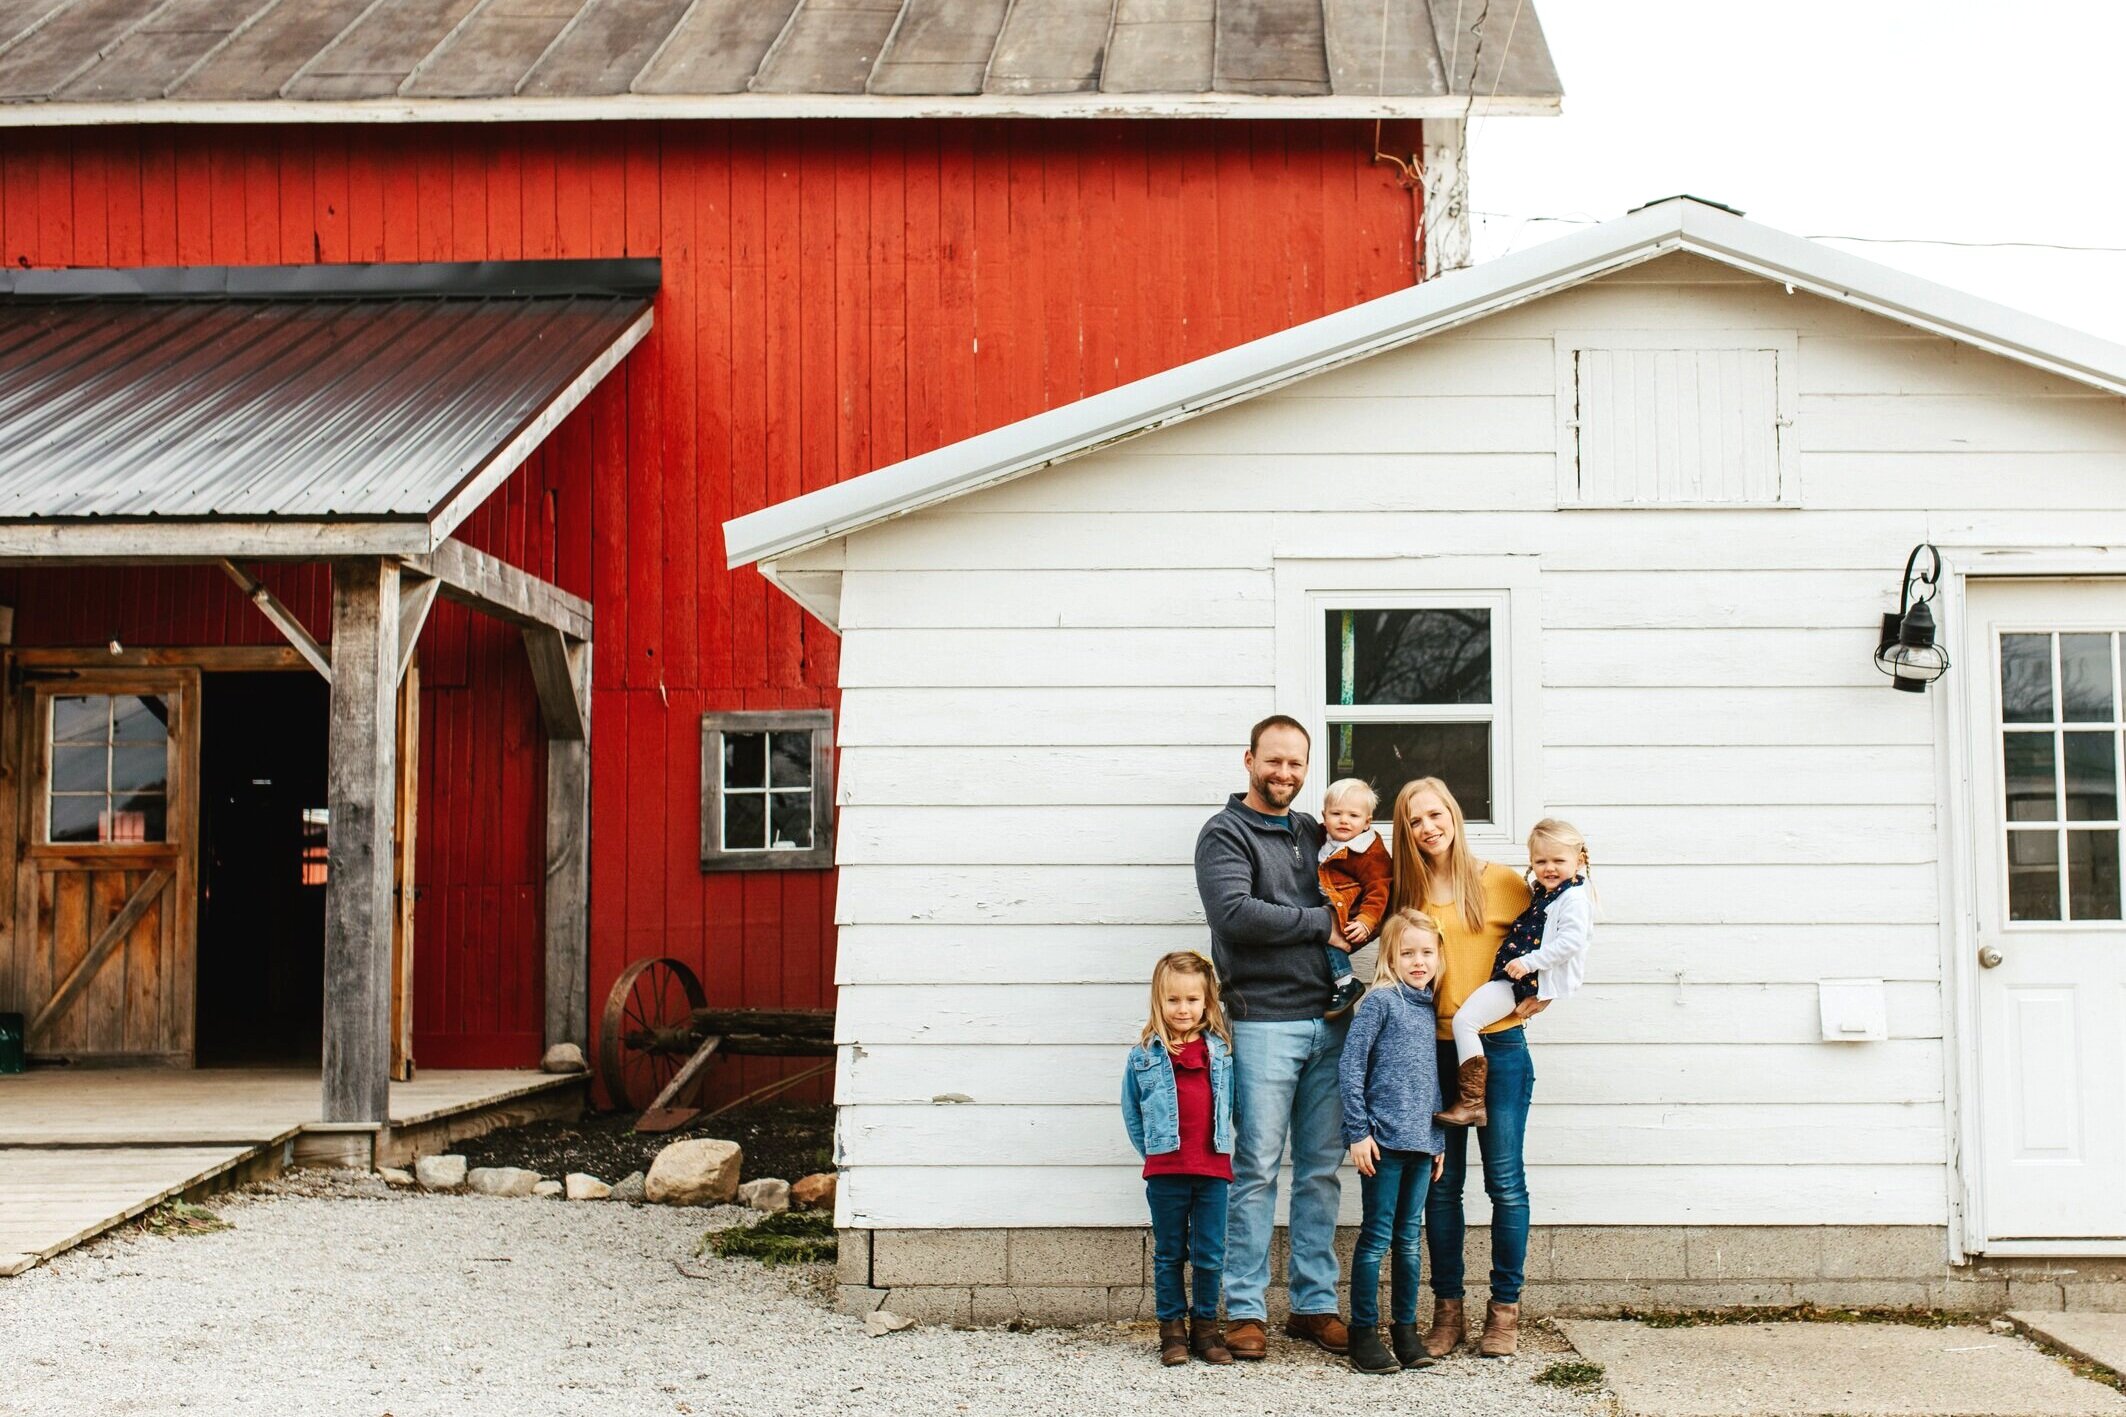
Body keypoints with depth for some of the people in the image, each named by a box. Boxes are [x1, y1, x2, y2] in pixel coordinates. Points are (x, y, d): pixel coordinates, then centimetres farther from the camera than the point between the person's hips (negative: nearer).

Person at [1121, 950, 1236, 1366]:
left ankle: (1205, 1326, 18)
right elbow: (1131, 1111, 8)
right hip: (1165, 1170, -1)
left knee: (1210, 1254, 5)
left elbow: (1232, 1102, 14)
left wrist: (1224, 1144, 7)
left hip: (1213, 1166, 1)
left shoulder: (1222, 1050, 4)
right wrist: (1151, 1149, 3)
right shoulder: (1145, 1054, 0)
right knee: (1169, 1253, 8)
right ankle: (1171, 1328, 16)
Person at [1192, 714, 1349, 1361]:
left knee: (1322, 1168, 7)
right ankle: (1245, 1309, 3)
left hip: (1328, 1020, 6)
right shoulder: (1225, 834, 0)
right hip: (1263, 1022, -6)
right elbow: (1235, 913, -16)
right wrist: (1321, 922, -10)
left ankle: (1316, 1304, 14)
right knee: (1256, 1168, -4)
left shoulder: (1315, 834, 19)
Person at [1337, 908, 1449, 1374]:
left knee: (1410, 1239, 12)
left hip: (1421, 1141, 6)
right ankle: (1363, 1332, 7)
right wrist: (1358, 1131, -14)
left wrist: (1439, 1140, 16)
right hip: (1383, 1141, -6)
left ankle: (1405, 1329, 20)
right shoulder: (1381, 1001, -7)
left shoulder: (1429, 1008, 13)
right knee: (1377, 1238, -1)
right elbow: (1351, 1068, -10)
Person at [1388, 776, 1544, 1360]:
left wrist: (1536, 997, -6)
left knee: (1505, 1181, 1)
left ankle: (1505, 1310, 11)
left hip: (1498, 1047, -3)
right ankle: (1447, 1310, 14)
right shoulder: (1407, 892, 6)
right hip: (1431, 1050, 3)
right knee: (1441, 1184, 6)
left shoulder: (1502, 883, -2)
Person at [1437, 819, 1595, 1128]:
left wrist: (1529, 962, -27)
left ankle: (1472, 1103, -18)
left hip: (1531, 981, -11)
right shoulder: (1541, 892, 16)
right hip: (1519, 975, 11)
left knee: (1465, 1020, -17)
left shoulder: (1573, 899, -12)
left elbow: (1571, 940, -25)